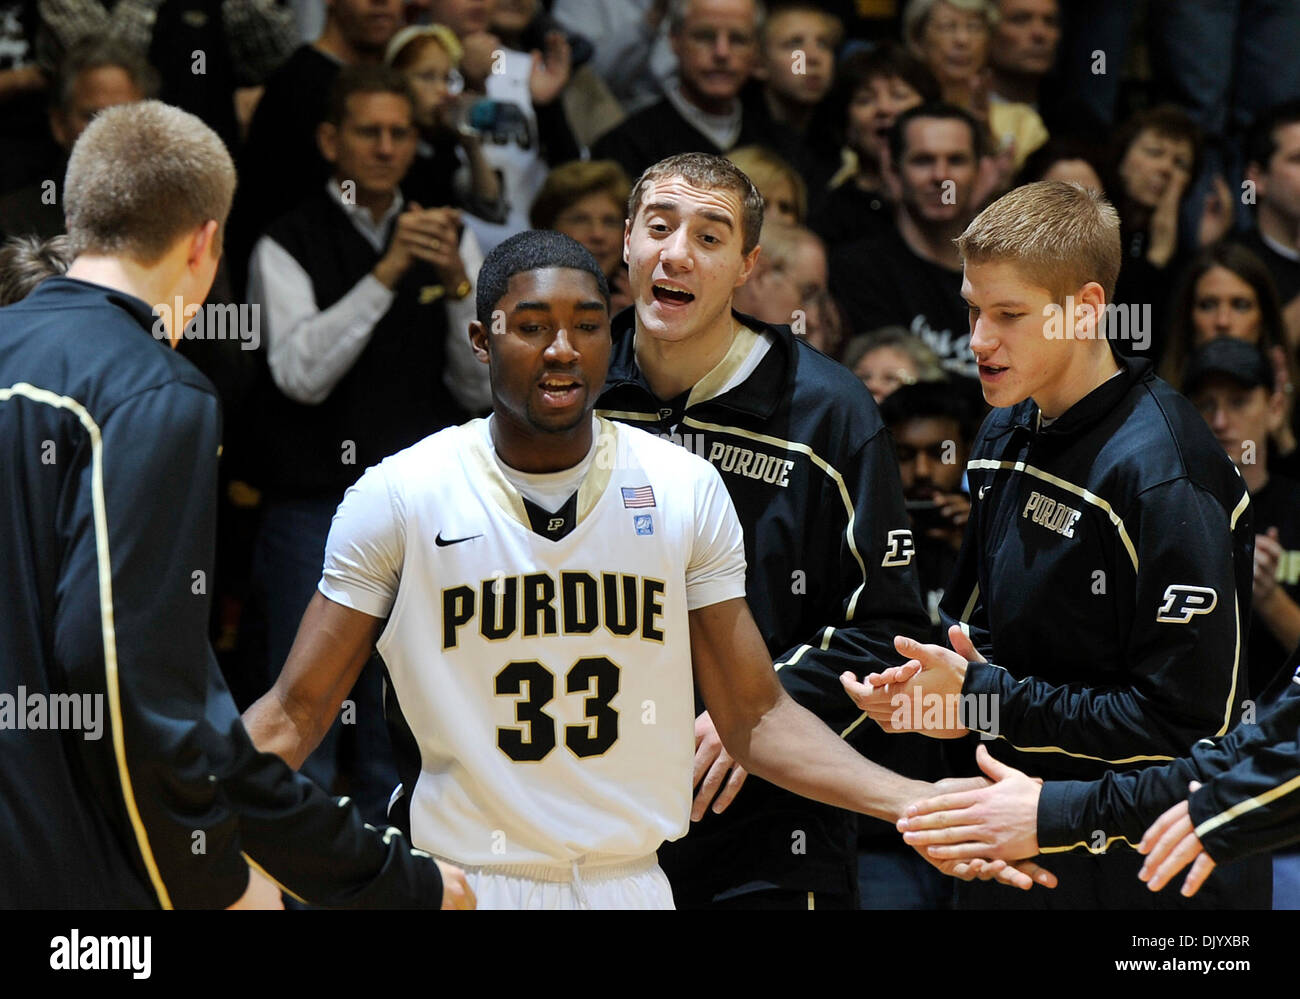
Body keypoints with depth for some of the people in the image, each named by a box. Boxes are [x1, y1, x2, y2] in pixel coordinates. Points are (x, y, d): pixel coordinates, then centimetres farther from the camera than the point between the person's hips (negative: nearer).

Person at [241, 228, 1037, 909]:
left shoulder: (685, 490, 2)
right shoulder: (398, 497, -4)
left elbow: (757, 717, 4)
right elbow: (297, 713, -1)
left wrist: (920, 804, -8)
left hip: (632, 879, 2)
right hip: (462, 883, -2)